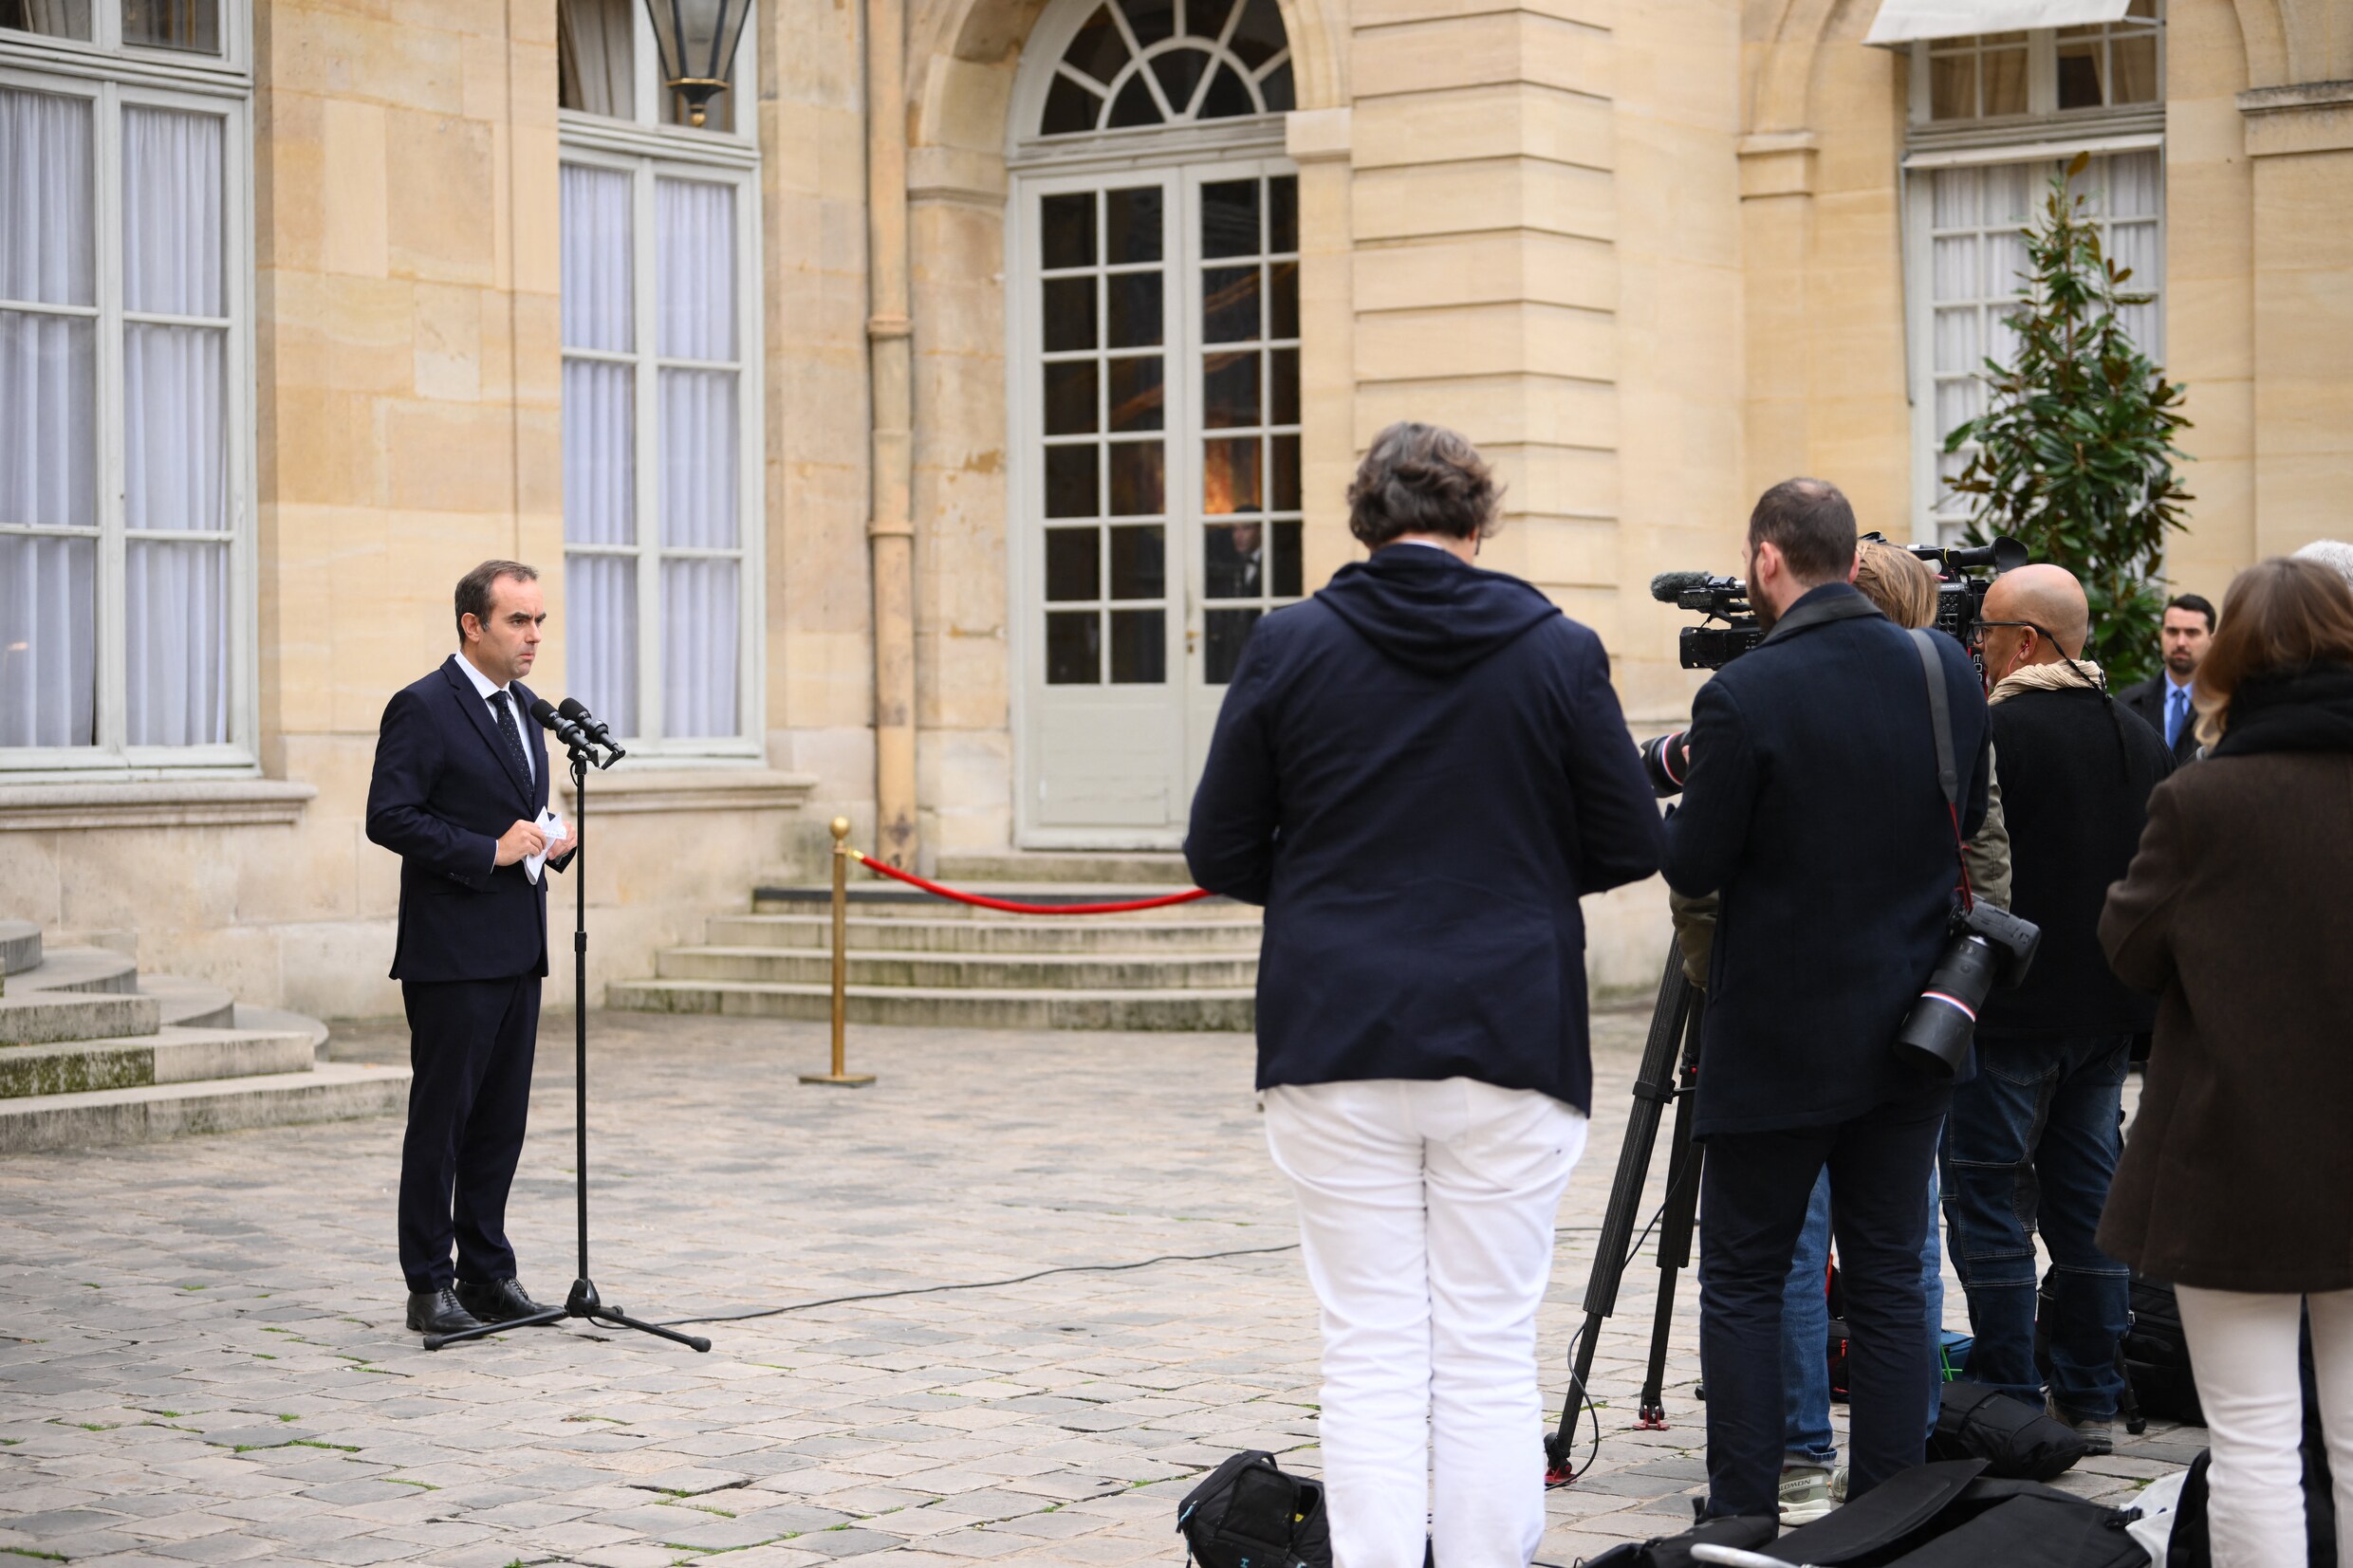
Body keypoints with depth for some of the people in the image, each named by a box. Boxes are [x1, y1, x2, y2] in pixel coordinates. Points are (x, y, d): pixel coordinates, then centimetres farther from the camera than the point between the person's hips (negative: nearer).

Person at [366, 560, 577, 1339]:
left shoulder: (522, 704, 15)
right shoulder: (422, 708, -11)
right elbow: (389, 817, -17)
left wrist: (553, 838, 4)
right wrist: (488, 852, -20)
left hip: (517, 951, 8)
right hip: (452, 953, -8)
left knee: (502, 1119, 11)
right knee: (440, 1119, -2)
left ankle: (487, 1273, 18)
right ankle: (429, 1286, 4)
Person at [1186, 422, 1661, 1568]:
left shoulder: (1290, 646, 0)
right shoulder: (1556, 652, 0)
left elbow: (1221, 856, 4)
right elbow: (1630, 848, 5)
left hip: (1336, 1044, 0)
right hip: (1509, 1043, 0)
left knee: (1371, 1355, 3)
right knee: (1490, 1355, 4)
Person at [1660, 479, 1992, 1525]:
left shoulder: (1743, 696, -16)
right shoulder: (1950, 674, 1)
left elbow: (1692, 869, -9)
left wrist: (1682, 801, 10)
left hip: (1778, 1038, -5)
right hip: (1909, 1031, 5)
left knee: (1742, 1283, 5)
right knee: (1890, 1281, 10)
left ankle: (1742, 1518, 5)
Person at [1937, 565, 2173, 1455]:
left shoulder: (1994, 734, -15)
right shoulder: (2141, 741, 9)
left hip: (2010, 1013, -7)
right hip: (2107, 1012, 7)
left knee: (1991, 1208, 1)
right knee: (2088, 1205, 12)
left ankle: (2009, 1405, 2)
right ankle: (2090, 1403, 16)